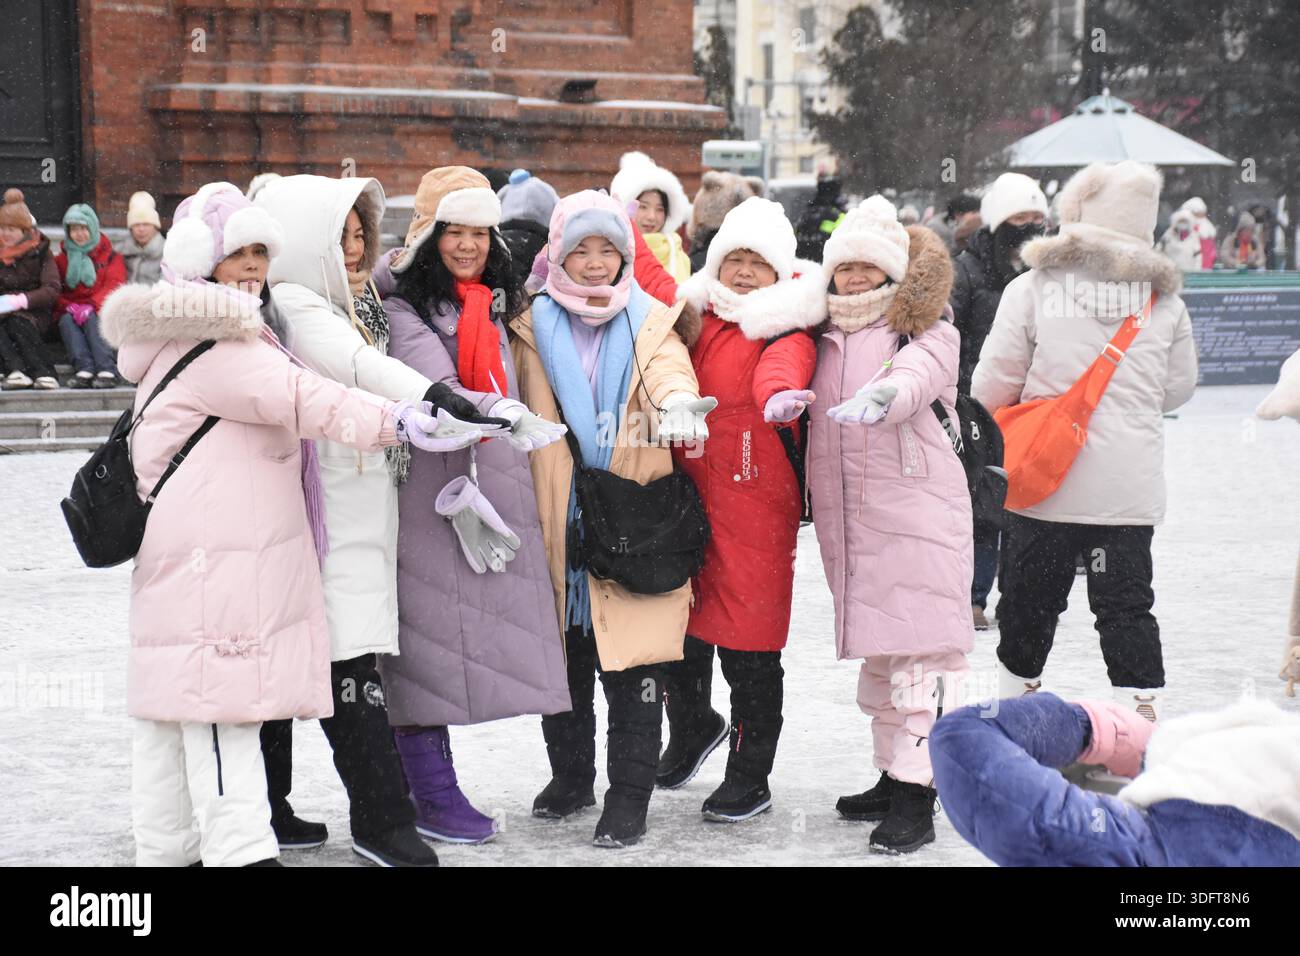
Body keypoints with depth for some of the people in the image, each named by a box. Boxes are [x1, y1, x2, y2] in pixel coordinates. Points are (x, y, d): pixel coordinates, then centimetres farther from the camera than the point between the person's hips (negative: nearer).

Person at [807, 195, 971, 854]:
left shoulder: (927, 333, -1)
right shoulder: (825, 340, 18)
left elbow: (916, 375, -22)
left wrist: (882, 394, -42)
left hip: (916, 513, -6)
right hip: (846, 521, 6)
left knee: (919, 651, -10)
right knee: (875, 651, 14)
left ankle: (916, 795, -11)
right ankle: (891, 778, 24)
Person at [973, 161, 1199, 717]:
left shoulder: (1032, 288, -7)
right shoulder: (1165, 301, 2)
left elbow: (991, 388, -5)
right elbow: (1178, 390, 12)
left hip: (1046, 483, -1)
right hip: (1132, 489, 2)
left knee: (1029, 603, 13)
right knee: (1127, 606, 8)